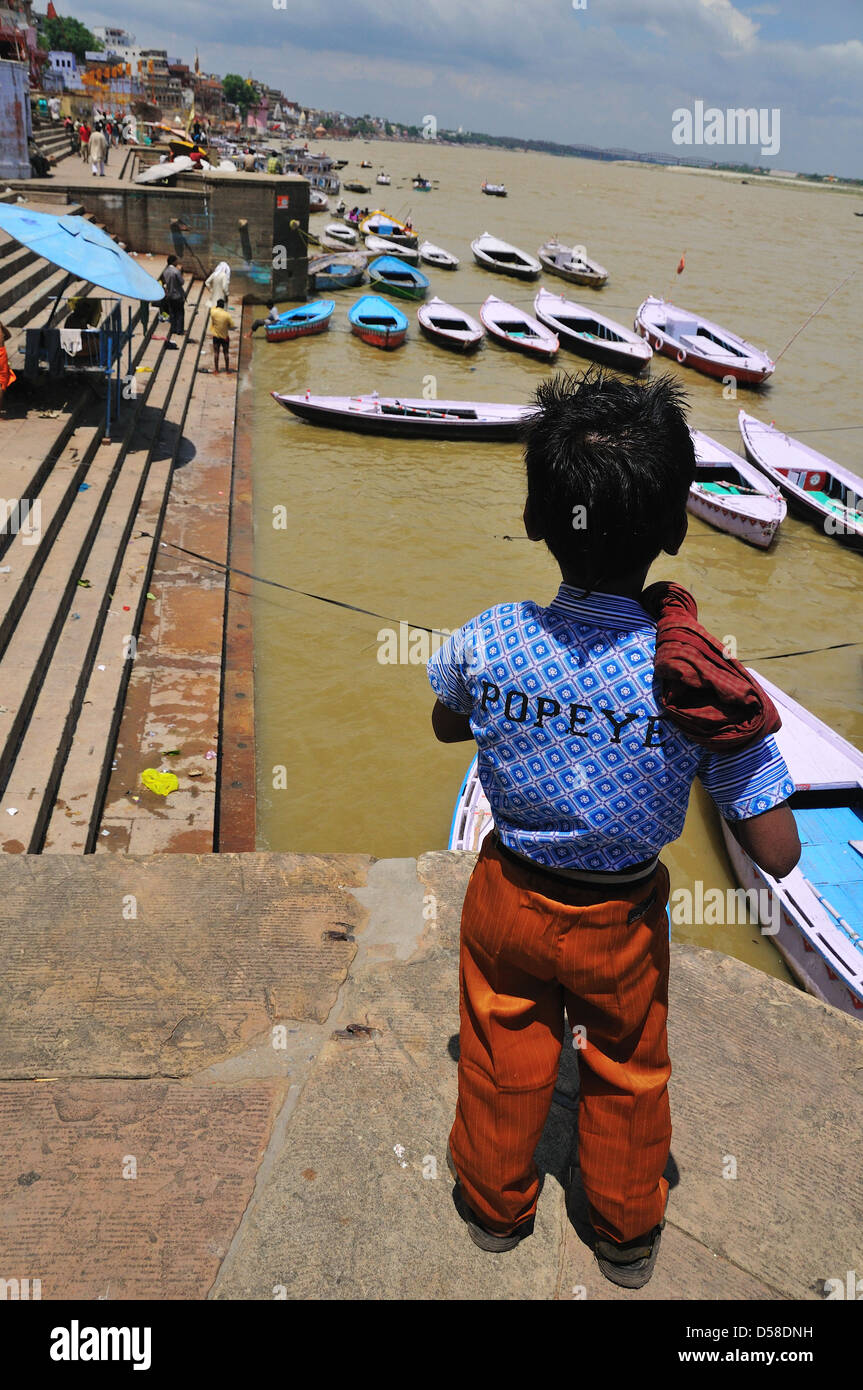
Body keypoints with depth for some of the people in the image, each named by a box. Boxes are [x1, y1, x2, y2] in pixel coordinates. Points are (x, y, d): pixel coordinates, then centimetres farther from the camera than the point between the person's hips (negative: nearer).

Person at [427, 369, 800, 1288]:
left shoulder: (488, 643, -23)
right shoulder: (704, 685, -29)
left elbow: (446, 726, 0)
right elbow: (776, 855, -21)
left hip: (509, 896, 1)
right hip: (620, 918, -1)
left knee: (503, 1059, 26)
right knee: (627, 1074, 26)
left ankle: (493, 1203, 53)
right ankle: (627, 1238, 52)